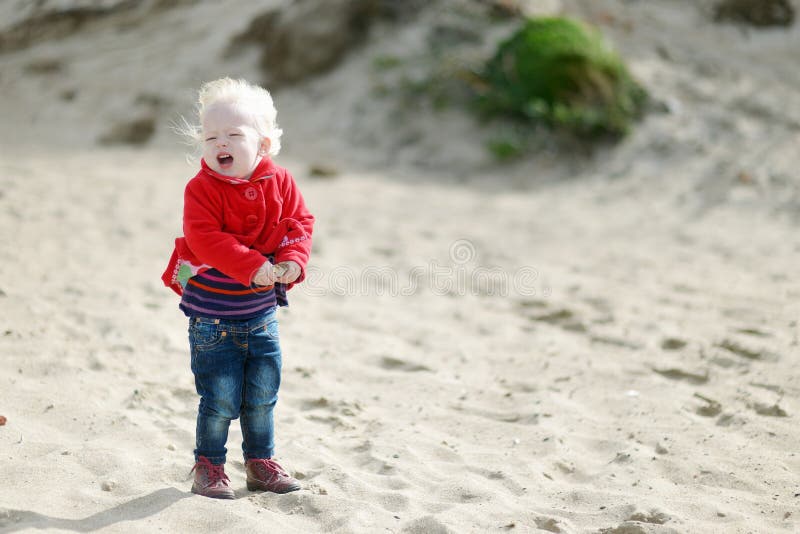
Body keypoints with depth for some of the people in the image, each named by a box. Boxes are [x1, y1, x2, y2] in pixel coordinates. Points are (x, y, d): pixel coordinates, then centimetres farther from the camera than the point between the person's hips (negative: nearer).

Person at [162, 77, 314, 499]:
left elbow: (300, 223, 2)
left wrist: (292, 261, -18)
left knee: (262, 396, 13)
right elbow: (207, 239, -23)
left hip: (262, 315, 4)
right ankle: (209, 466, 17)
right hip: (212, 317, -4)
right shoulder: (201, 189, -13)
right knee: (220, 399, -2)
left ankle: (260, 462, 30)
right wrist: (254, 267, -30)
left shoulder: (280, 183, -1)